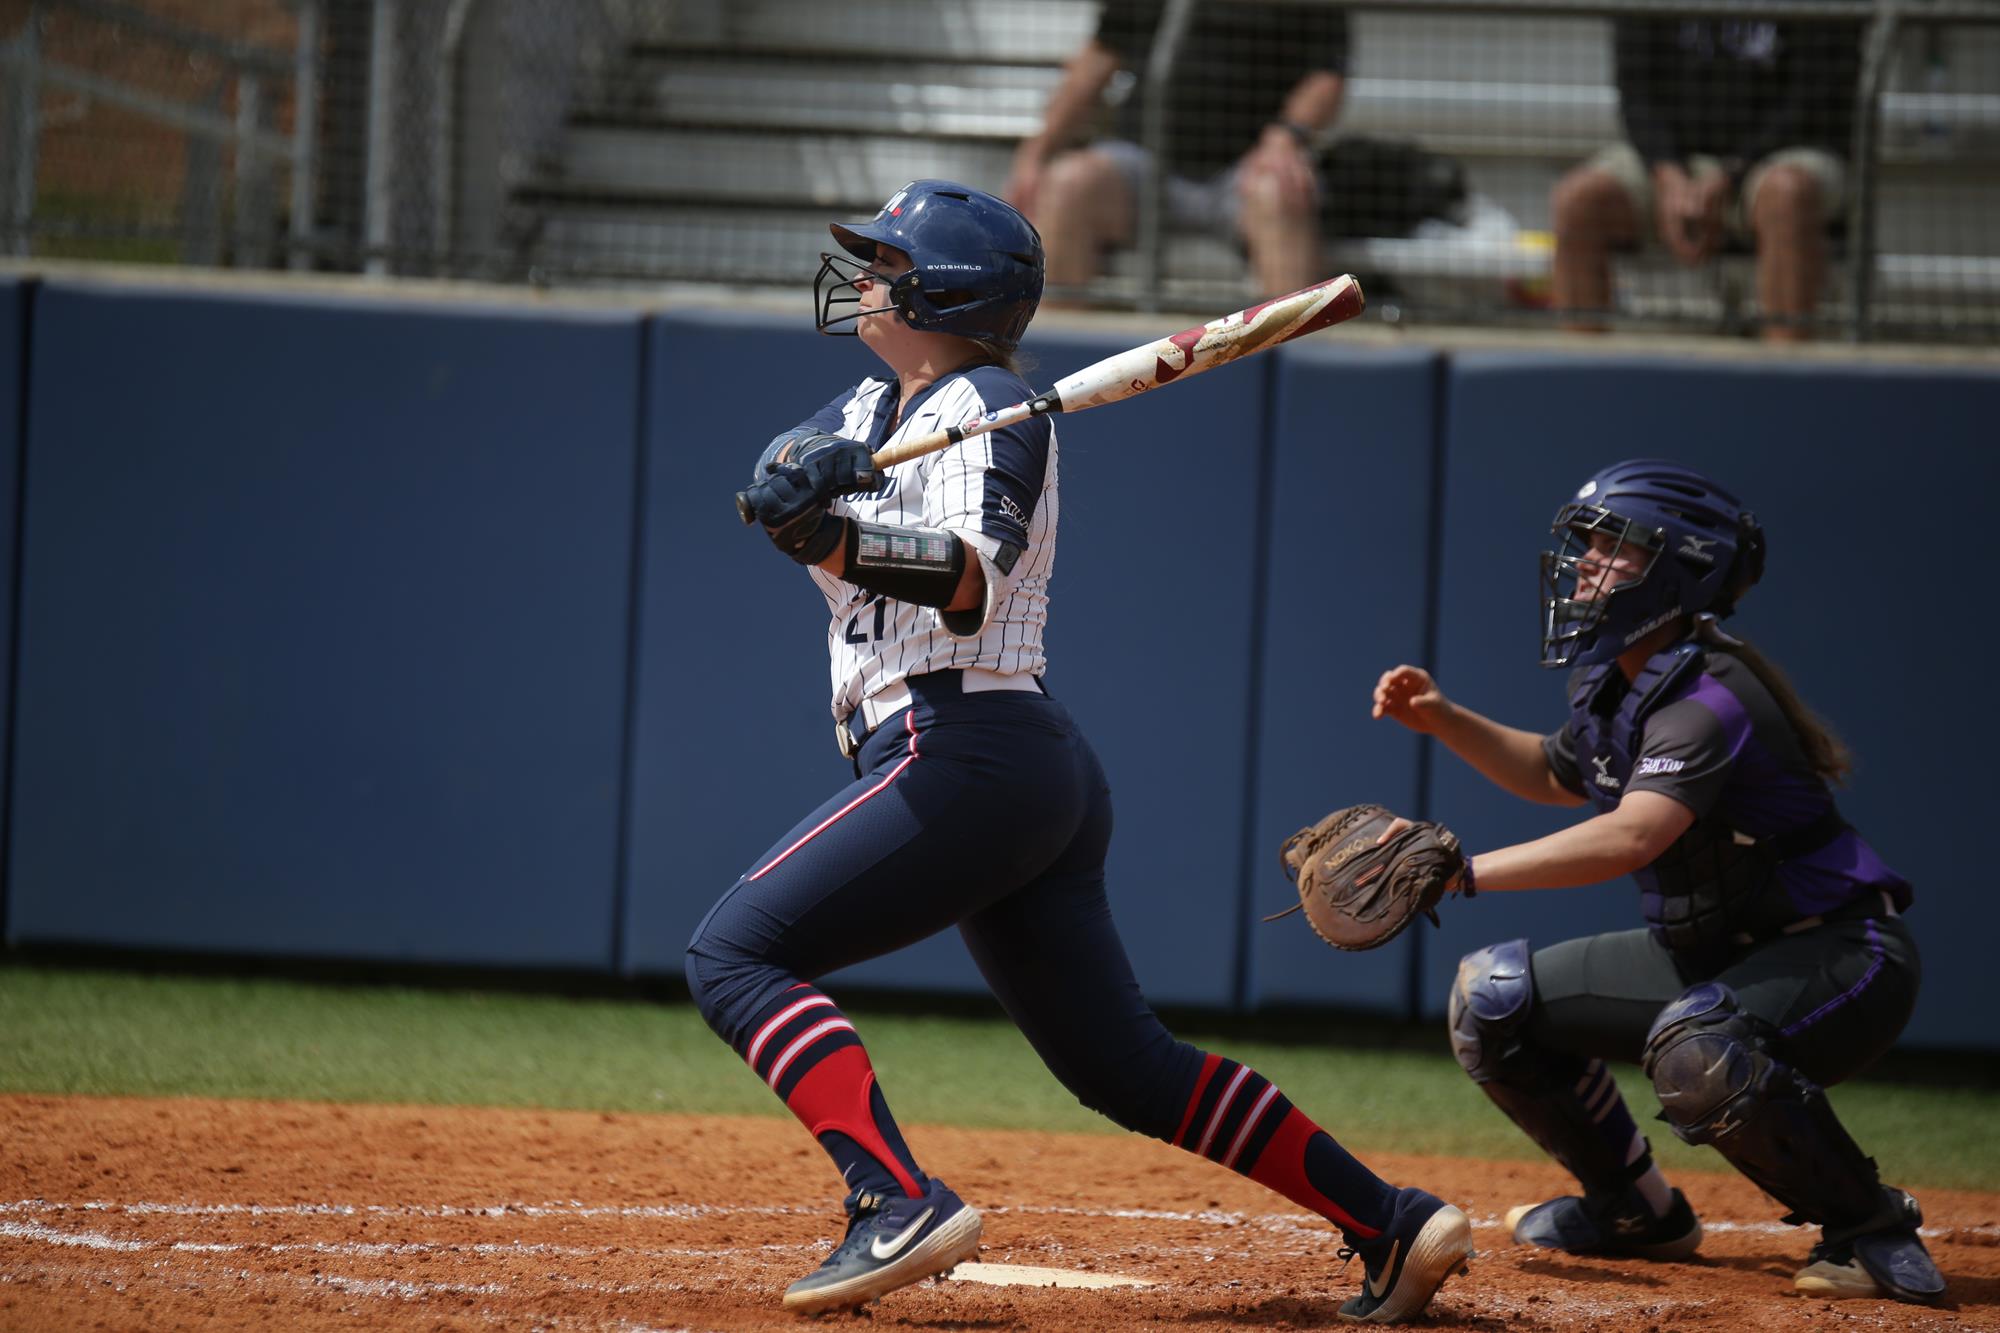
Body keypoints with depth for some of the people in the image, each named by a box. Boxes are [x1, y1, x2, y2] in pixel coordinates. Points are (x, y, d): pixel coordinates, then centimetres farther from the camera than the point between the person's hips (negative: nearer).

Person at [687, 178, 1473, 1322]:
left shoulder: (988, 406, -6)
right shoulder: (876, 406, 20)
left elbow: (976, 575, -23)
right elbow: (784, 472, 3)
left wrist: (833, 536, -38)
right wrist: (814, 474, -20)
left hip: (966, 756, -9)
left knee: (736, 952, -14)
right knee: (1119, 1062, 10)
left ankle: (903, 1206, -29)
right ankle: (1395, 1222, 9)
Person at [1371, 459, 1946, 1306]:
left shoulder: (1709, 699, -25)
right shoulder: (1612, 687, 4)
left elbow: (1631, 837, -41)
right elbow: (1556, 775, 26)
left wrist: (1463, 872, -45)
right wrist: (1444, 721, 10)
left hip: (1838, 957, -10)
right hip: (1709, 953, 10)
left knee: (1696, 1049, -40)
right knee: (1492, 998, 8)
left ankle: (1870, 1229, -18)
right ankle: (1636, 1212, 23)